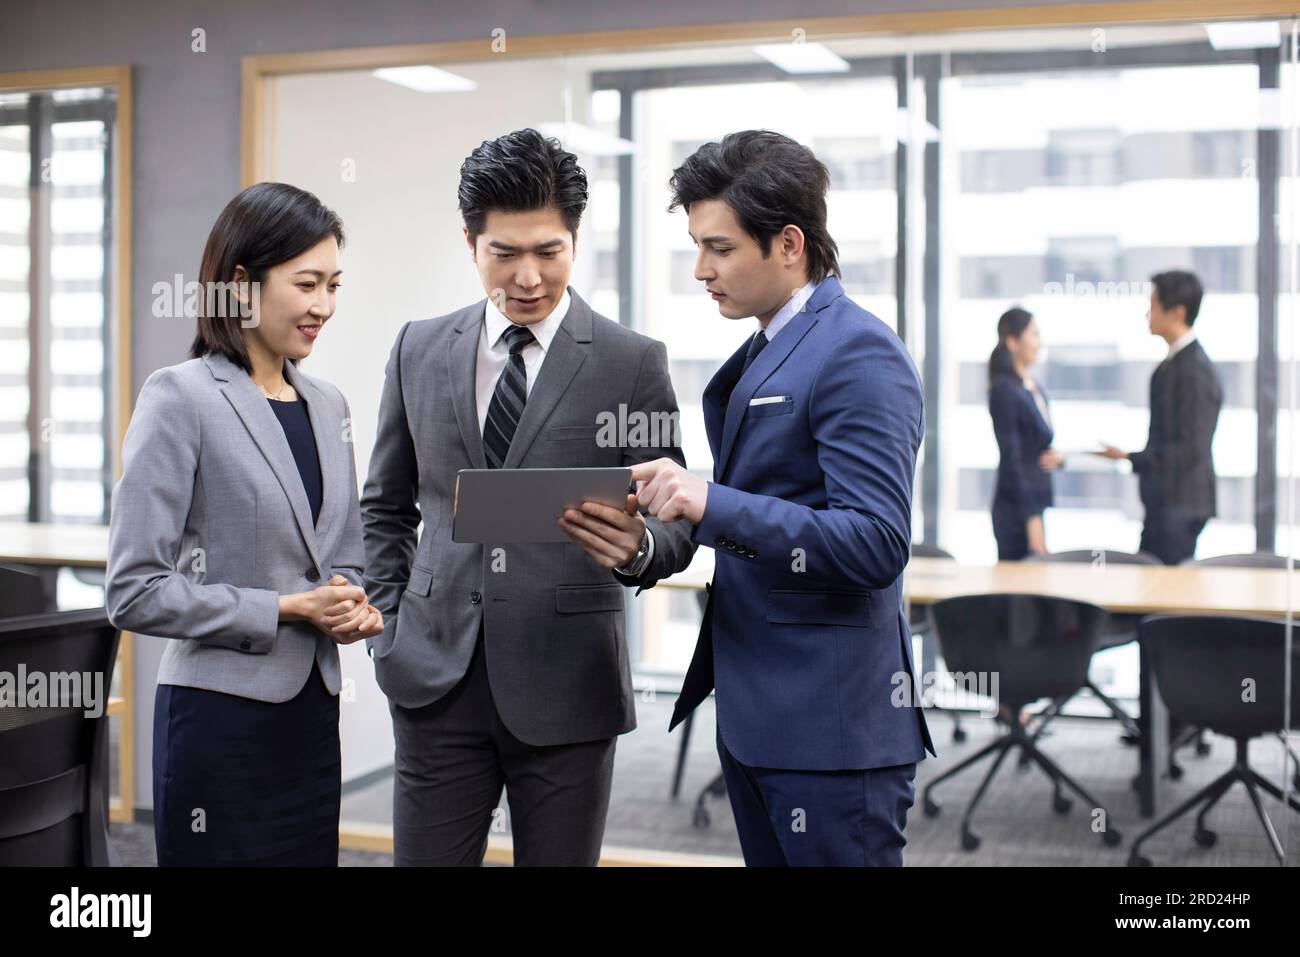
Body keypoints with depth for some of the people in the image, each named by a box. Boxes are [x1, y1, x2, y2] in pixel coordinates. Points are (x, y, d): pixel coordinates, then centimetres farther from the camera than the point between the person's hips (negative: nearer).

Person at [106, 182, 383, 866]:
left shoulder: (326, 404, 11)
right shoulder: (180, 399, -9)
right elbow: (134, 592, -13)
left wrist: (352, 607, -2)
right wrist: (283, 610, -14)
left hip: (312, 711, 6)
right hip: (222, 714, -6)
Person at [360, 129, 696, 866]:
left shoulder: (633, 363, -3)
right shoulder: (420, 350, 7)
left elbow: (675, 521, -2)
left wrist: (639, 547, -24)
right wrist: (391, 625, 6)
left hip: (566, 688, -2)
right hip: (438, 681, 2)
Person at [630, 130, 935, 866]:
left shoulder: (859, 354, -15)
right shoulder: (763, 352, 14)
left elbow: (877, 544, -24)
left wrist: (715, 505, -28)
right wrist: (679, 502, 6)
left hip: (830, 728, -9)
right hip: (755, 716, 9)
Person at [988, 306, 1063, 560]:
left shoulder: (1037, 390, 15)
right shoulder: (1004, 390, -11)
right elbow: (1011, 456, -15)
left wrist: (1056, 457, -1)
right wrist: (1031, 519, -18)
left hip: (1037, 504, 8)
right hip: (1016, 510, -8)